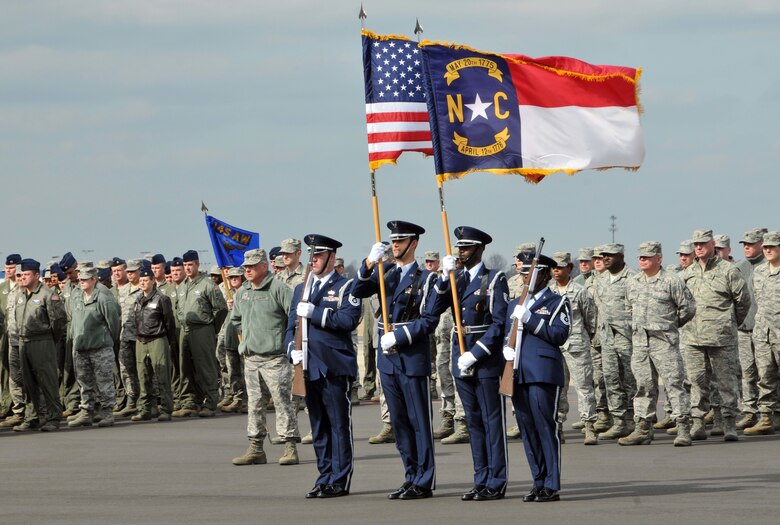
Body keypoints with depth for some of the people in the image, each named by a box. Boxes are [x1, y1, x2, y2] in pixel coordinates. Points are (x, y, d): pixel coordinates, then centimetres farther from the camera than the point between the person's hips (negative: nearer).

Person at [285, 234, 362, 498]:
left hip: (335, 367, -6)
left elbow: (349, 319, -16)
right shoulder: (302, 288, 18)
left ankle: (340, 480, -1)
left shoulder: (346, 287, -1)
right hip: (309, 368, 6)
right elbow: (292, 325, 17)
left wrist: (314, 313, -16)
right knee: (318, 427, 9)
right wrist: (293, 349, -1)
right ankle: (325, 477, 15)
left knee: (339, 425, -3)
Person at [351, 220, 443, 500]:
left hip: (414, 357, -6)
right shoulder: (385, 274, 12)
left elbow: (429, 320, -10)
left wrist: (399, 336, -18)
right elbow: (357, 291, -2)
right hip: (388, 358, 6)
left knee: (419, 421, -3)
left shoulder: (426, 279, -2)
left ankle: (424, 482, 0)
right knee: (399, 421, 10)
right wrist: (369, 264, -17)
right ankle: (411, 477, 17)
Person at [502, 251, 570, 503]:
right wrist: (507, 348, 2)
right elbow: (506, 334, 25)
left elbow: (560, 335, -9)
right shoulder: (515, 305, 23)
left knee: (546, 426, -9)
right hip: (518, 375, 6)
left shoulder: (557, 303, 4)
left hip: (543, 374, -6)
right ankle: (539, 482, 13)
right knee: (527, 428, 6)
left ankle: (552, 486, -7)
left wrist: (529, 319, -13)